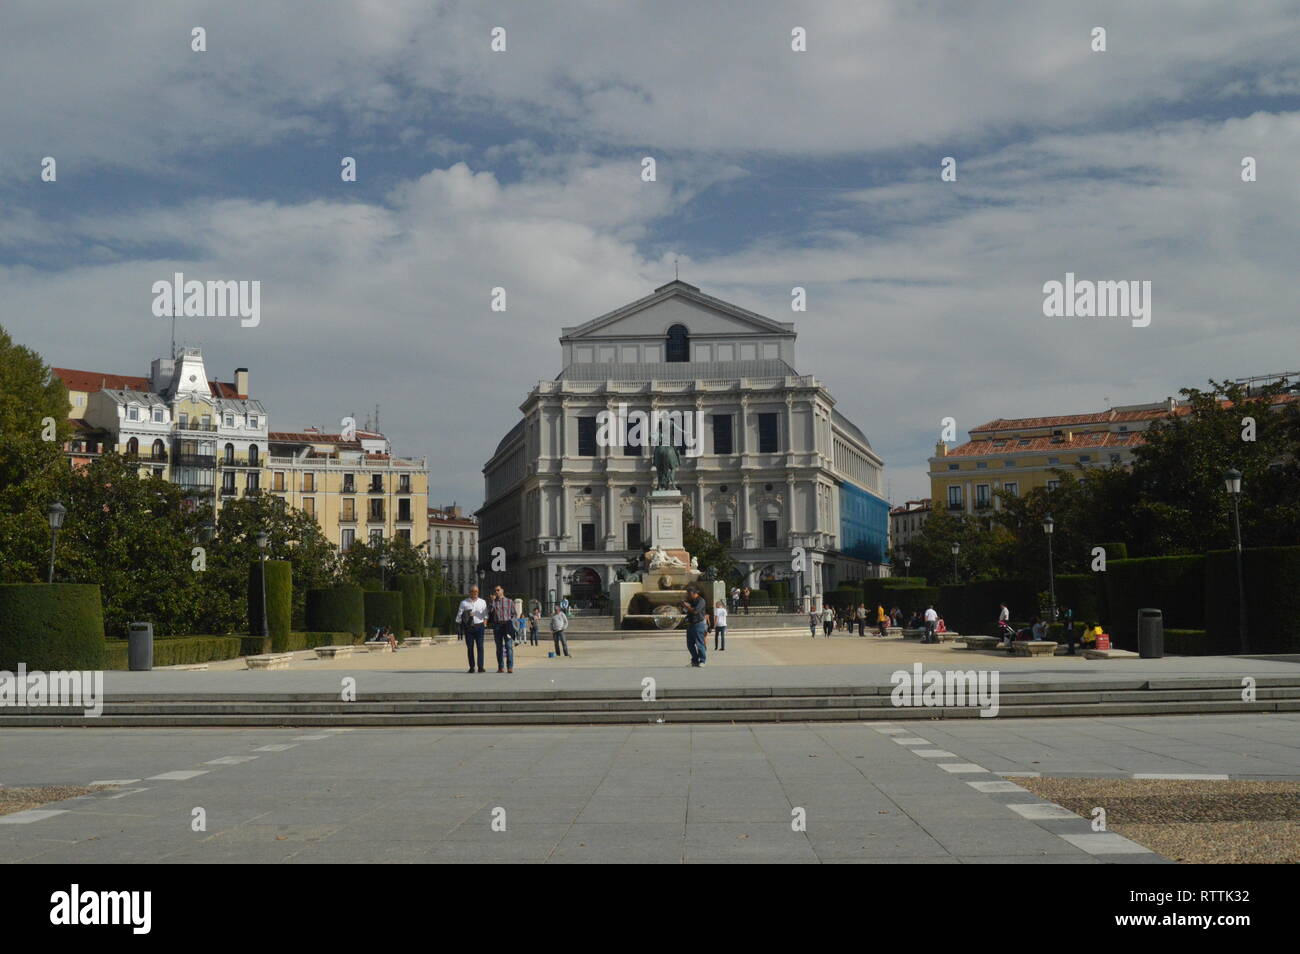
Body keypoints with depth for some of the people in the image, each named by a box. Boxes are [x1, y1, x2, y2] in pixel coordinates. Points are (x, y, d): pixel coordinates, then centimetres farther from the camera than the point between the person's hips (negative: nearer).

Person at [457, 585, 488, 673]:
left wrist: (485, 620, -3)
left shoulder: (482, 602, 11)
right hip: (468, 627, 0)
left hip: (479, 626, 0)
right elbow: (459, 614, 5)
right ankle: (471, 667, 8)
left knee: (480, 647, -8)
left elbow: (485, 613, 13)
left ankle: (480, 667, -9)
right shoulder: (464, 602, 7)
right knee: (470, 647, 2)